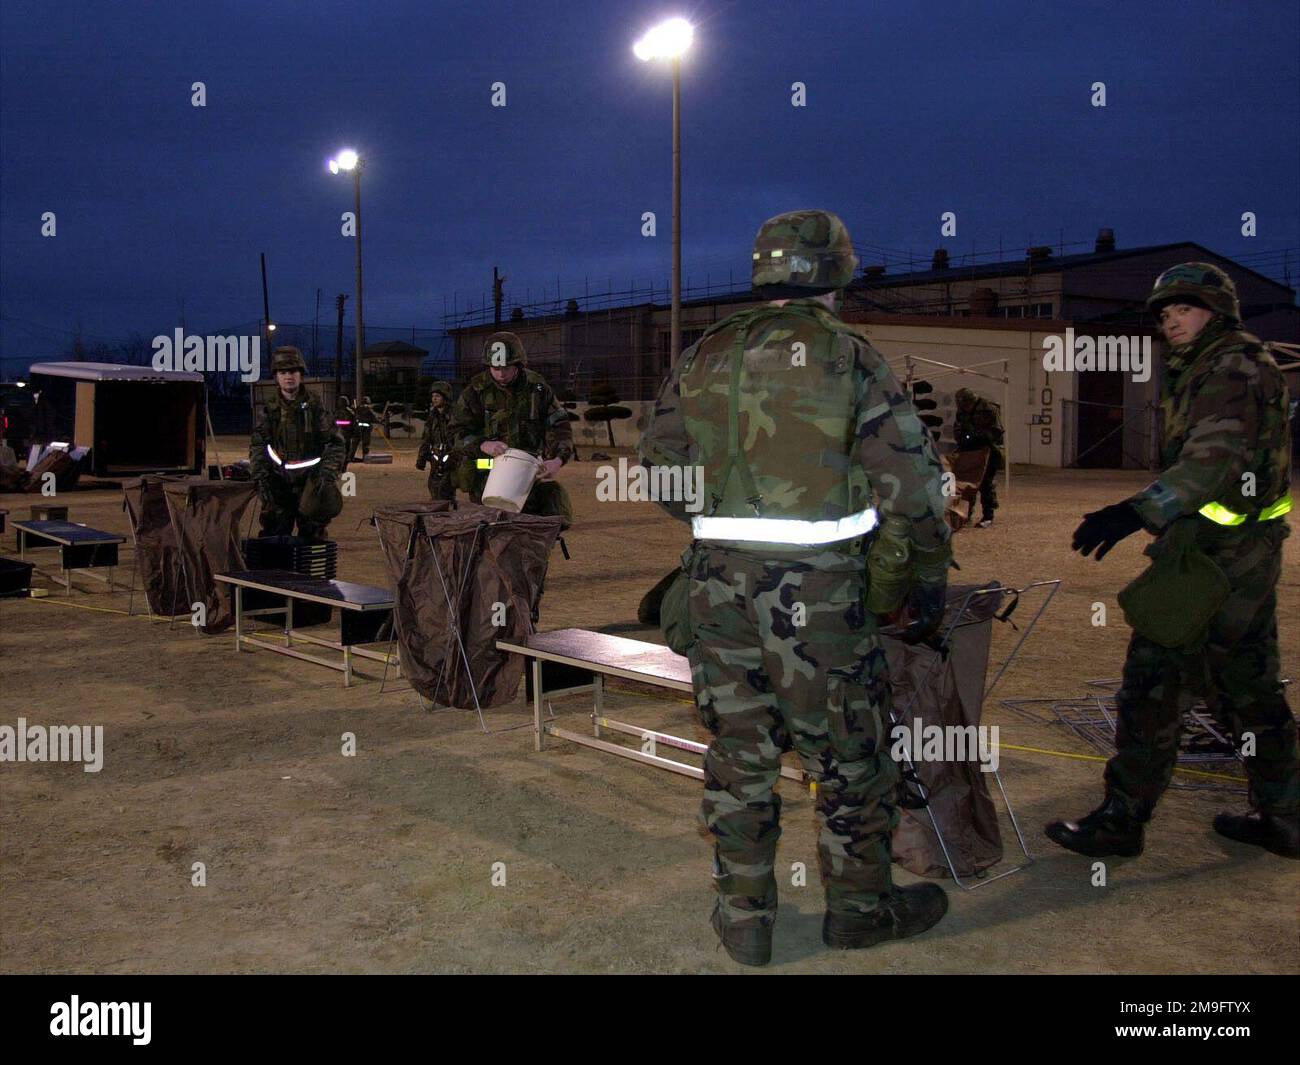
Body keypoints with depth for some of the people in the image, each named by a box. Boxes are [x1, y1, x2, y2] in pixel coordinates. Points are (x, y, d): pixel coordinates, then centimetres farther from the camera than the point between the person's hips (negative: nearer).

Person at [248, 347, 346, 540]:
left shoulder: (314, 406, 0)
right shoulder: (269, 409, 7)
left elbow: (334, 442, -2)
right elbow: (257, 444, 4)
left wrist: (328, 473, -14)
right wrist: (260, 476, -8)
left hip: (310, 481, -2)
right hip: (278, 482, 2)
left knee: (311, 534, 2)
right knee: (274, 533, 4)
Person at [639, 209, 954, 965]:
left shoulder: (704, 357, 8)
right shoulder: (849, 356, -5)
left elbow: (660, 465, 12)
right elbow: (910, 481, -7)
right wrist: (924, 582, 4)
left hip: (720, 580, 4)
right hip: (818, 586, -4)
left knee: (739, 750, 14)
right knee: (850, 752, 13)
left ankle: (744, 915, 24)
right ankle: (860, 907, 28)